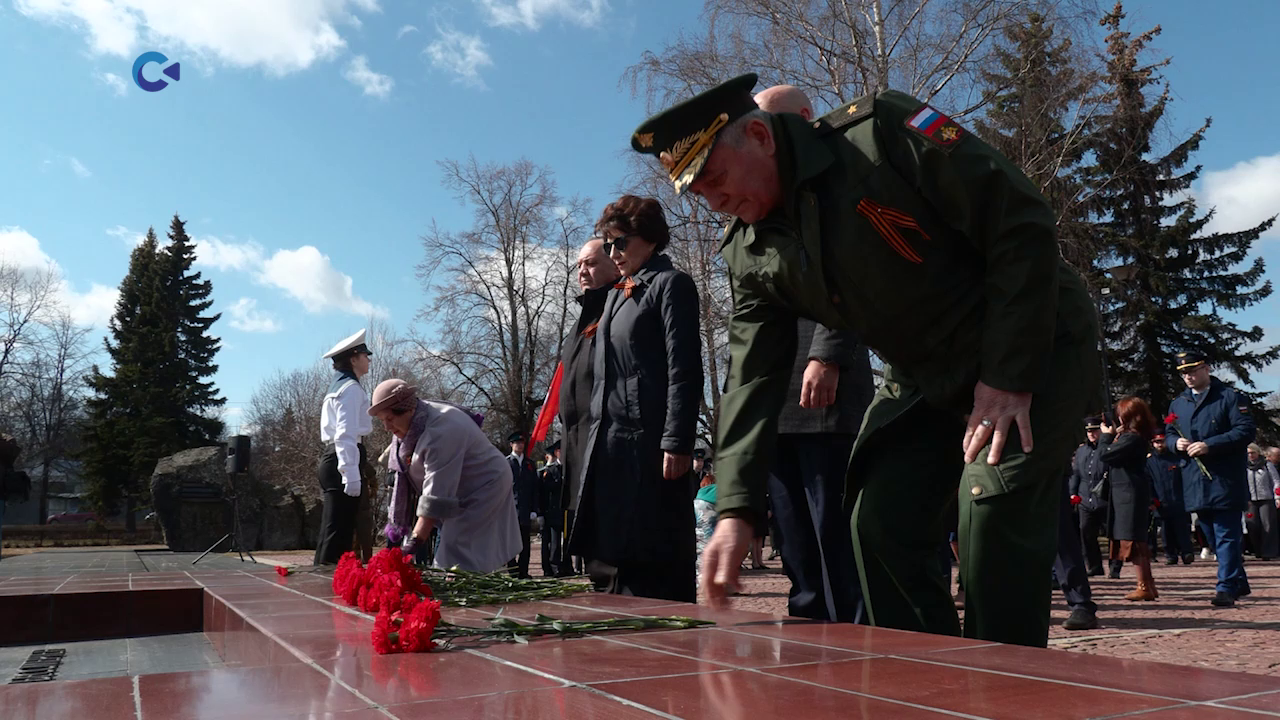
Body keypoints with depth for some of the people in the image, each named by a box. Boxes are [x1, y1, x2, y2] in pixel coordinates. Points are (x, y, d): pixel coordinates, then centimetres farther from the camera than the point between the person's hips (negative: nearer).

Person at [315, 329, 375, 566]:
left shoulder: (337, 386, 24)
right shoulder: (351, 387, -7)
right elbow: (346, 435, -18)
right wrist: (352, 474, -24)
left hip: (332, 459, 10)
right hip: (344, 460, -10)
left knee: (333, 531, 11)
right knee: (338, 532, -11)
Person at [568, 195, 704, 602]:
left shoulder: (670, 284, -1)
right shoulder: (618, 294, 22)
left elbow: (684, 369, -11)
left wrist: (677, 443, -18)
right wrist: (597, 439, 18)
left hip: (649, 445, -8)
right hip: (609, 445, 8)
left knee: (656, 570, -5)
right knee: (607, 561, 9)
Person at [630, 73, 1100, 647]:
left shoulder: (878, 132, -22)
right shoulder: (751, 256, -4)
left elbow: (1022, 221, -21)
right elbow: (753, 379, -6)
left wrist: (1008, 376, -22)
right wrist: (735, 509, -17)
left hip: (1033, 350, -6)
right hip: (925, 379, 6)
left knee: (993, 510, -21)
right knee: (879, 524, -4)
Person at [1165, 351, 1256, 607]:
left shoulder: (1230, 397, -3)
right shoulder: (1178, 404, 15)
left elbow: (1247, 430, -11)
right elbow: (1168, 434, 20)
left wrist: (1210, 445, -19)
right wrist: (1176, 443, -3)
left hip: (1226, 481, -6)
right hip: (1195, 484, 6)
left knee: (1226, 535, -8)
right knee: (1213, 538, 13)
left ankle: (1226, 588, -6)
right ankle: (1239, 583, 28)